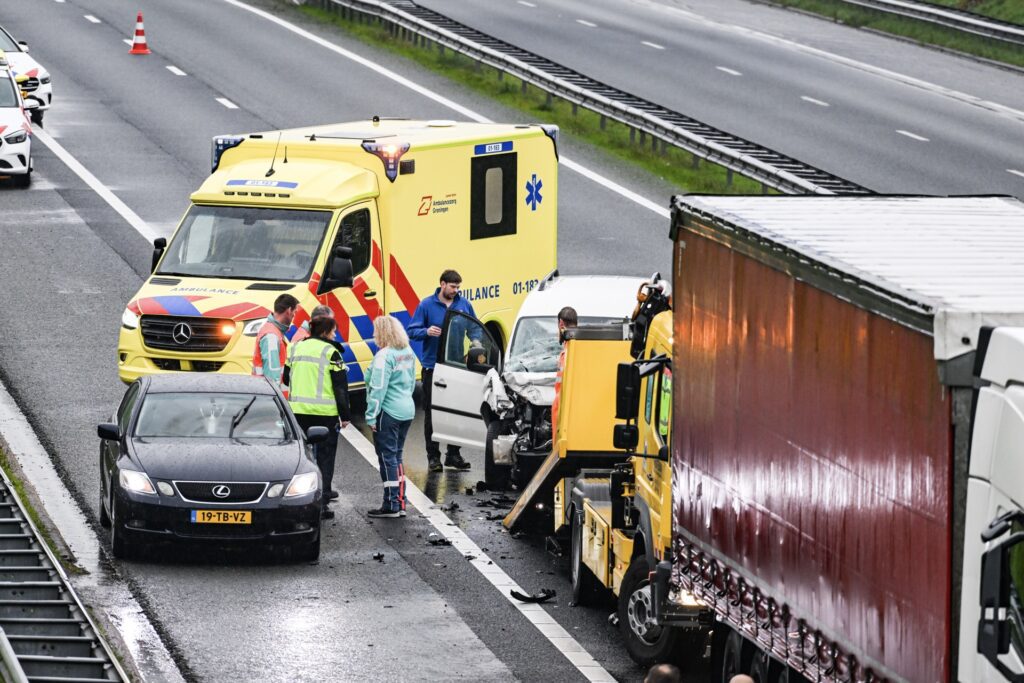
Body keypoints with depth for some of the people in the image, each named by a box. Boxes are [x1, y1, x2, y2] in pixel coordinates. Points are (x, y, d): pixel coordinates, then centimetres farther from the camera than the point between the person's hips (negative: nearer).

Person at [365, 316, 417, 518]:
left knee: (387, 457, -2)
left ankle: (391, 505, -2)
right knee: (396, 457, 16)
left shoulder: (385, 355, -17)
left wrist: (371, 416, -16)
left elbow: (378, 388, -19)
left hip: (388, 412, -9)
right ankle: (400, 503, 18)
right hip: (407, 410, 9)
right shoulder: (408, 353, 9)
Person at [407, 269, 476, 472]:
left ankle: (453, 454, 15)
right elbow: (412, 331, -2)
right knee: (432, 412, 1)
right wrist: (426, 331, -22)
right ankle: (433, 456, 7)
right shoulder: (427, 305, -3)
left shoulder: (464, 304, 6)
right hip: (433, 367, -3)